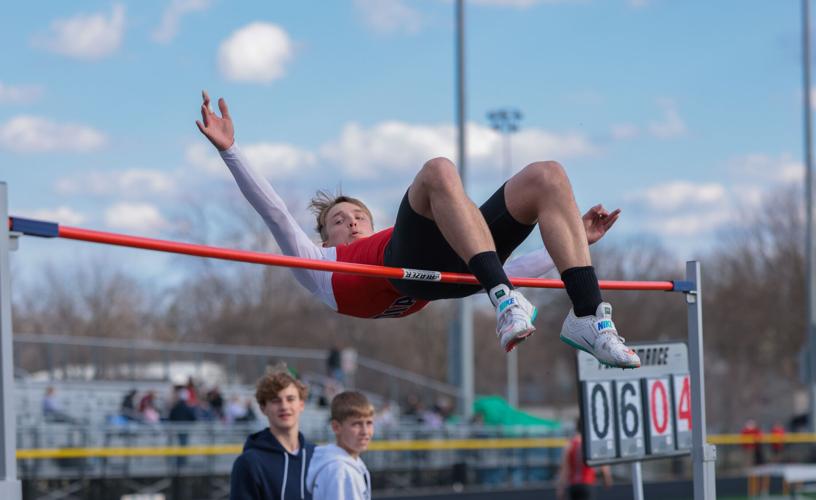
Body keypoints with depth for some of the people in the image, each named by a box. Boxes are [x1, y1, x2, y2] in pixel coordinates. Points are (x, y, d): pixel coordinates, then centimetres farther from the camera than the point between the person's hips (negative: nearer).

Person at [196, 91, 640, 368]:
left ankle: (588, 316, -26)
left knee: (548, 176, -7)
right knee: (438, 170, -29)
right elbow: (276, 215, 25)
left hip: (454, 267, 5)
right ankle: (506, 303, -49)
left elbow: (508, 272, 40)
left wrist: (575, 240, 35)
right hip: (401, 264, -5)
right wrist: (229, 151, 16)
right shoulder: (322, 266, 36)